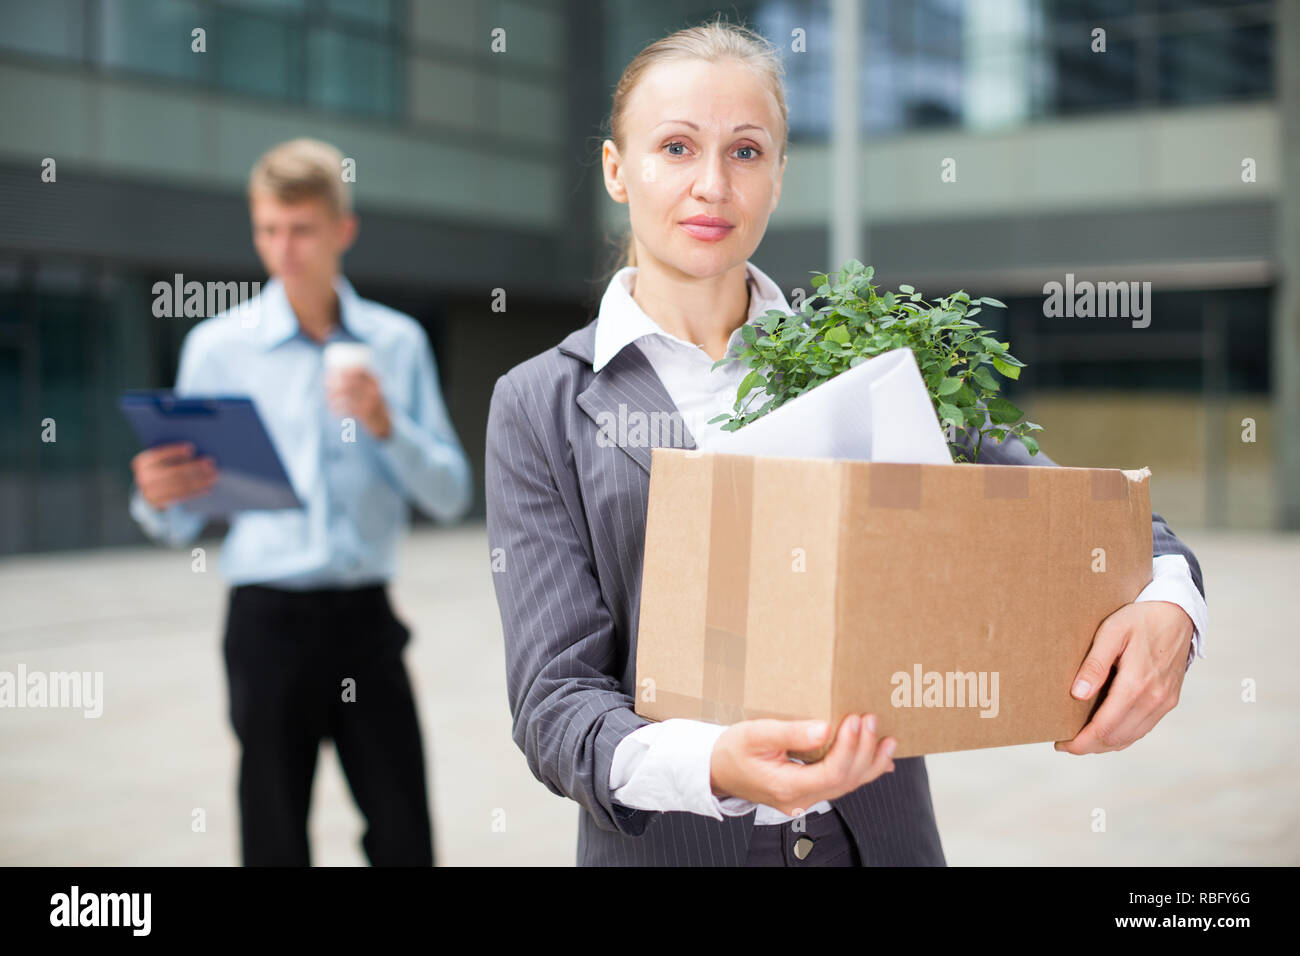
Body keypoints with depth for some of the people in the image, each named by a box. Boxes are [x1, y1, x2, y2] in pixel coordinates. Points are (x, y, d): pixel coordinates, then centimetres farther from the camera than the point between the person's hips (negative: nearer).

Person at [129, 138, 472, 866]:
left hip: (365, 616, 2)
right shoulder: (218, 346, 1)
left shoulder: (398, 343, 7)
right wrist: (158, 499, -23)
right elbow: (182, 525, 0)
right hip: (269, 620, -1)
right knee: (275, 842, 5)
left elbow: (449, 497, 4)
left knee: (406, 841, 3)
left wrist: (386, 425, -13)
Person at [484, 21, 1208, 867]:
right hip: (671, 845, -2)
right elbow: (555, 697, -11)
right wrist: (708, 766, -30)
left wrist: (1166, 605, -20)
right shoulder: (541, 407, -4)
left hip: (885, 837, 2)